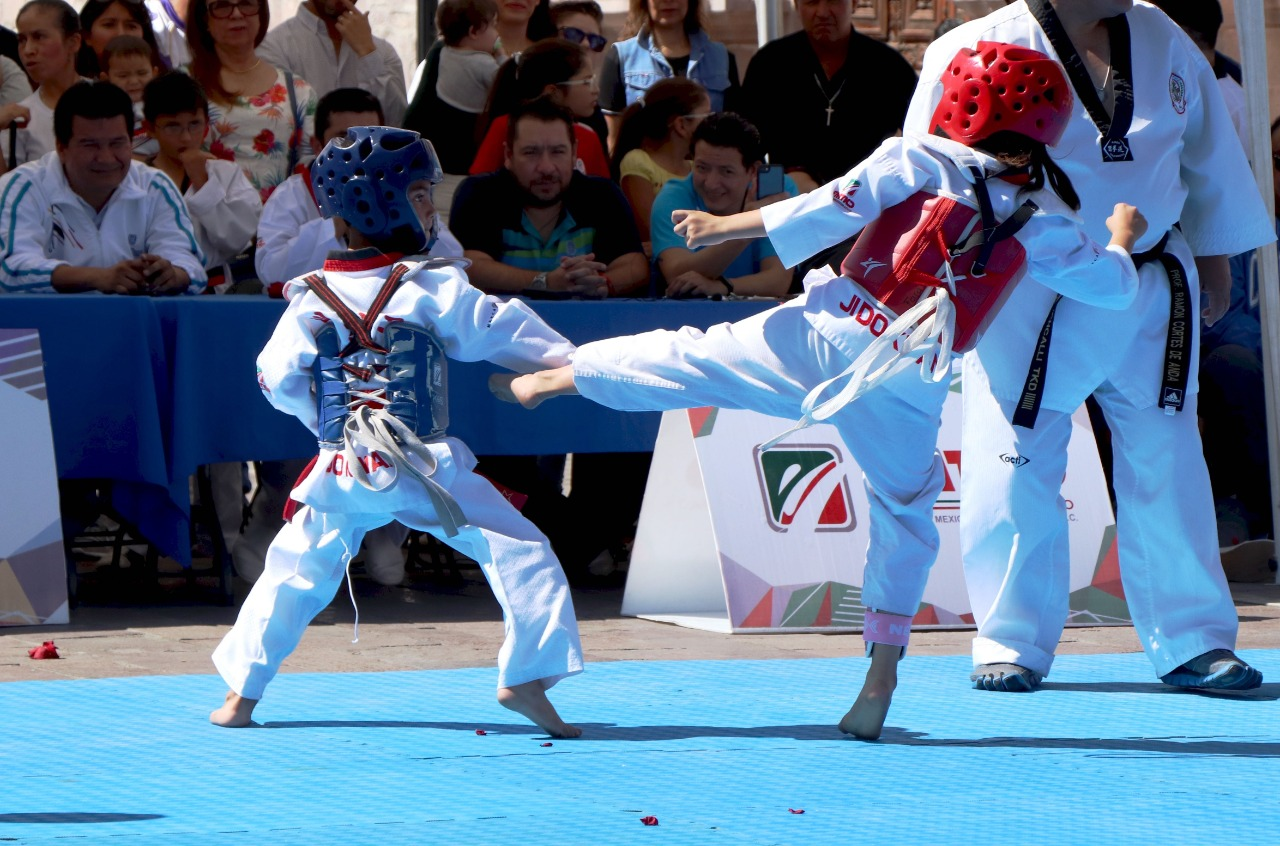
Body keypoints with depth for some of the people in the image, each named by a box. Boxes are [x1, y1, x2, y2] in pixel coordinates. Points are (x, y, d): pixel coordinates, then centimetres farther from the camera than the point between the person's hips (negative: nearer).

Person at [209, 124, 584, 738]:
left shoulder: (310, 299, 2)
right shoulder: (431, 288, -7)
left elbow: (279, 377, 0)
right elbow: (502, 331, -3)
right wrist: (573, 359, 6)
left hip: (341, 473, 4)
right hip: (426, 469, -4)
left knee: (293, 572, 20)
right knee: (520, 553, 1)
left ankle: (241, 692, 19)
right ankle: (526, 677, -8)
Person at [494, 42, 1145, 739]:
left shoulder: (915, 161, -3)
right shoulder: (1044, 221, 4)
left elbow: (827, 211, -7)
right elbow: (1114, 285, 14)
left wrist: (726, 226, 1)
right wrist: (1123, 239, 36)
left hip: (828, 336, -2)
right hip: (905, 387, 2)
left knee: (695, 359, 12)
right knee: (903, 518, 13)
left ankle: (550, 379, 24)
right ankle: (880, 679, 8)